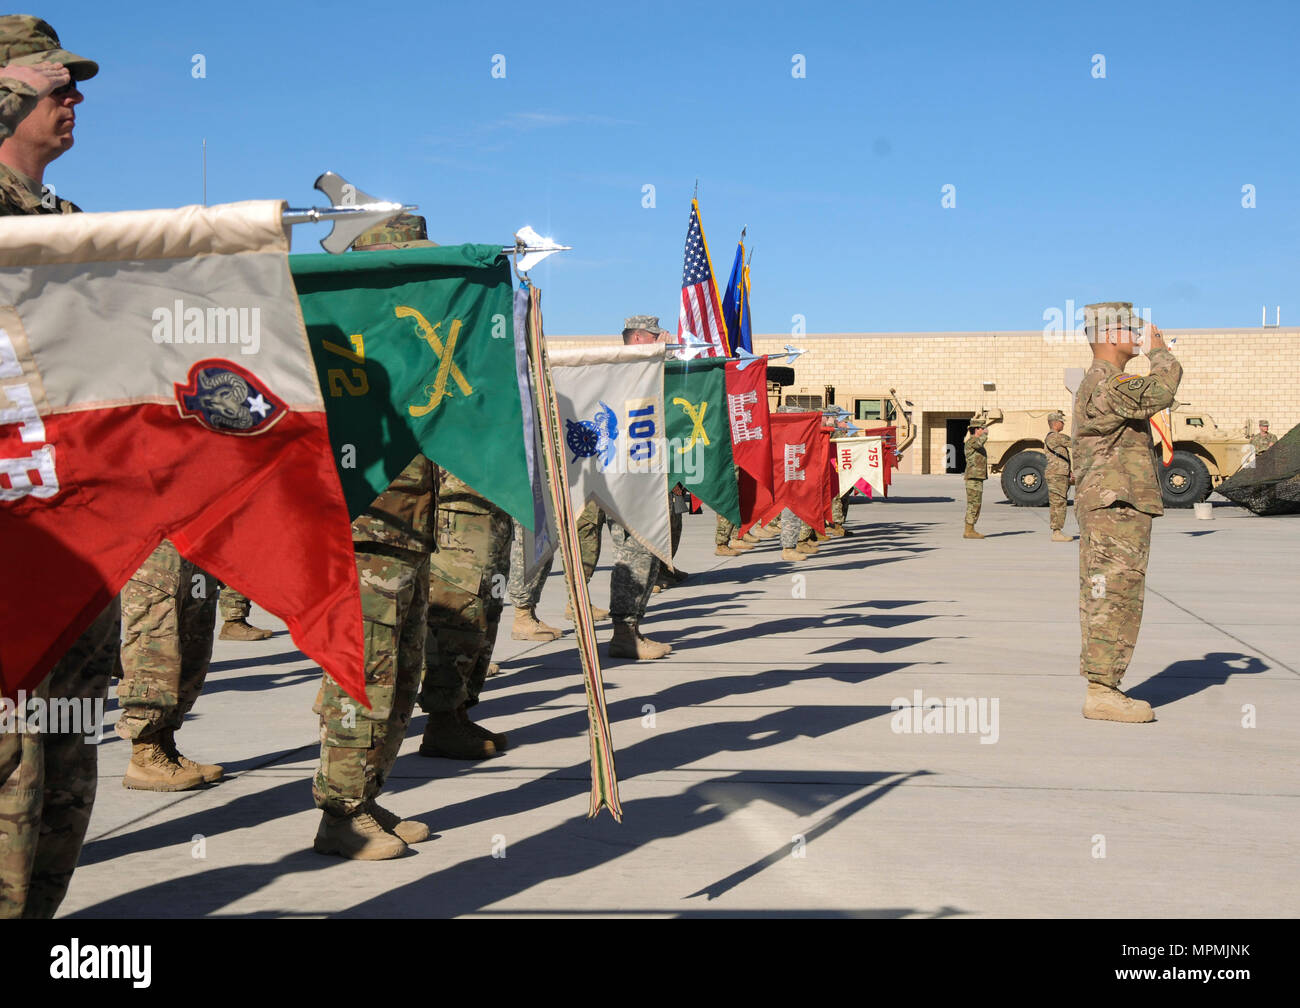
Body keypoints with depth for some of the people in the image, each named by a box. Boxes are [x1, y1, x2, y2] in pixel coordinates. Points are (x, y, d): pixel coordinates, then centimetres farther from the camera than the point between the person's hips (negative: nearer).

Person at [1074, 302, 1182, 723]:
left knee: (1101, 601, 11)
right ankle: (1102, 693, -8)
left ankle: (1102, 689, 15)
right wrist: (1159, 351, -11)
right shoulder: (1106, 384, -15)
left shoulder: (1094, 384, 20)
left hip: (1103, 510, 11)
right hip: (1118, 508, -11)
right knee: (1115, 601, -9)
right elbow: (1161, 392, -29)